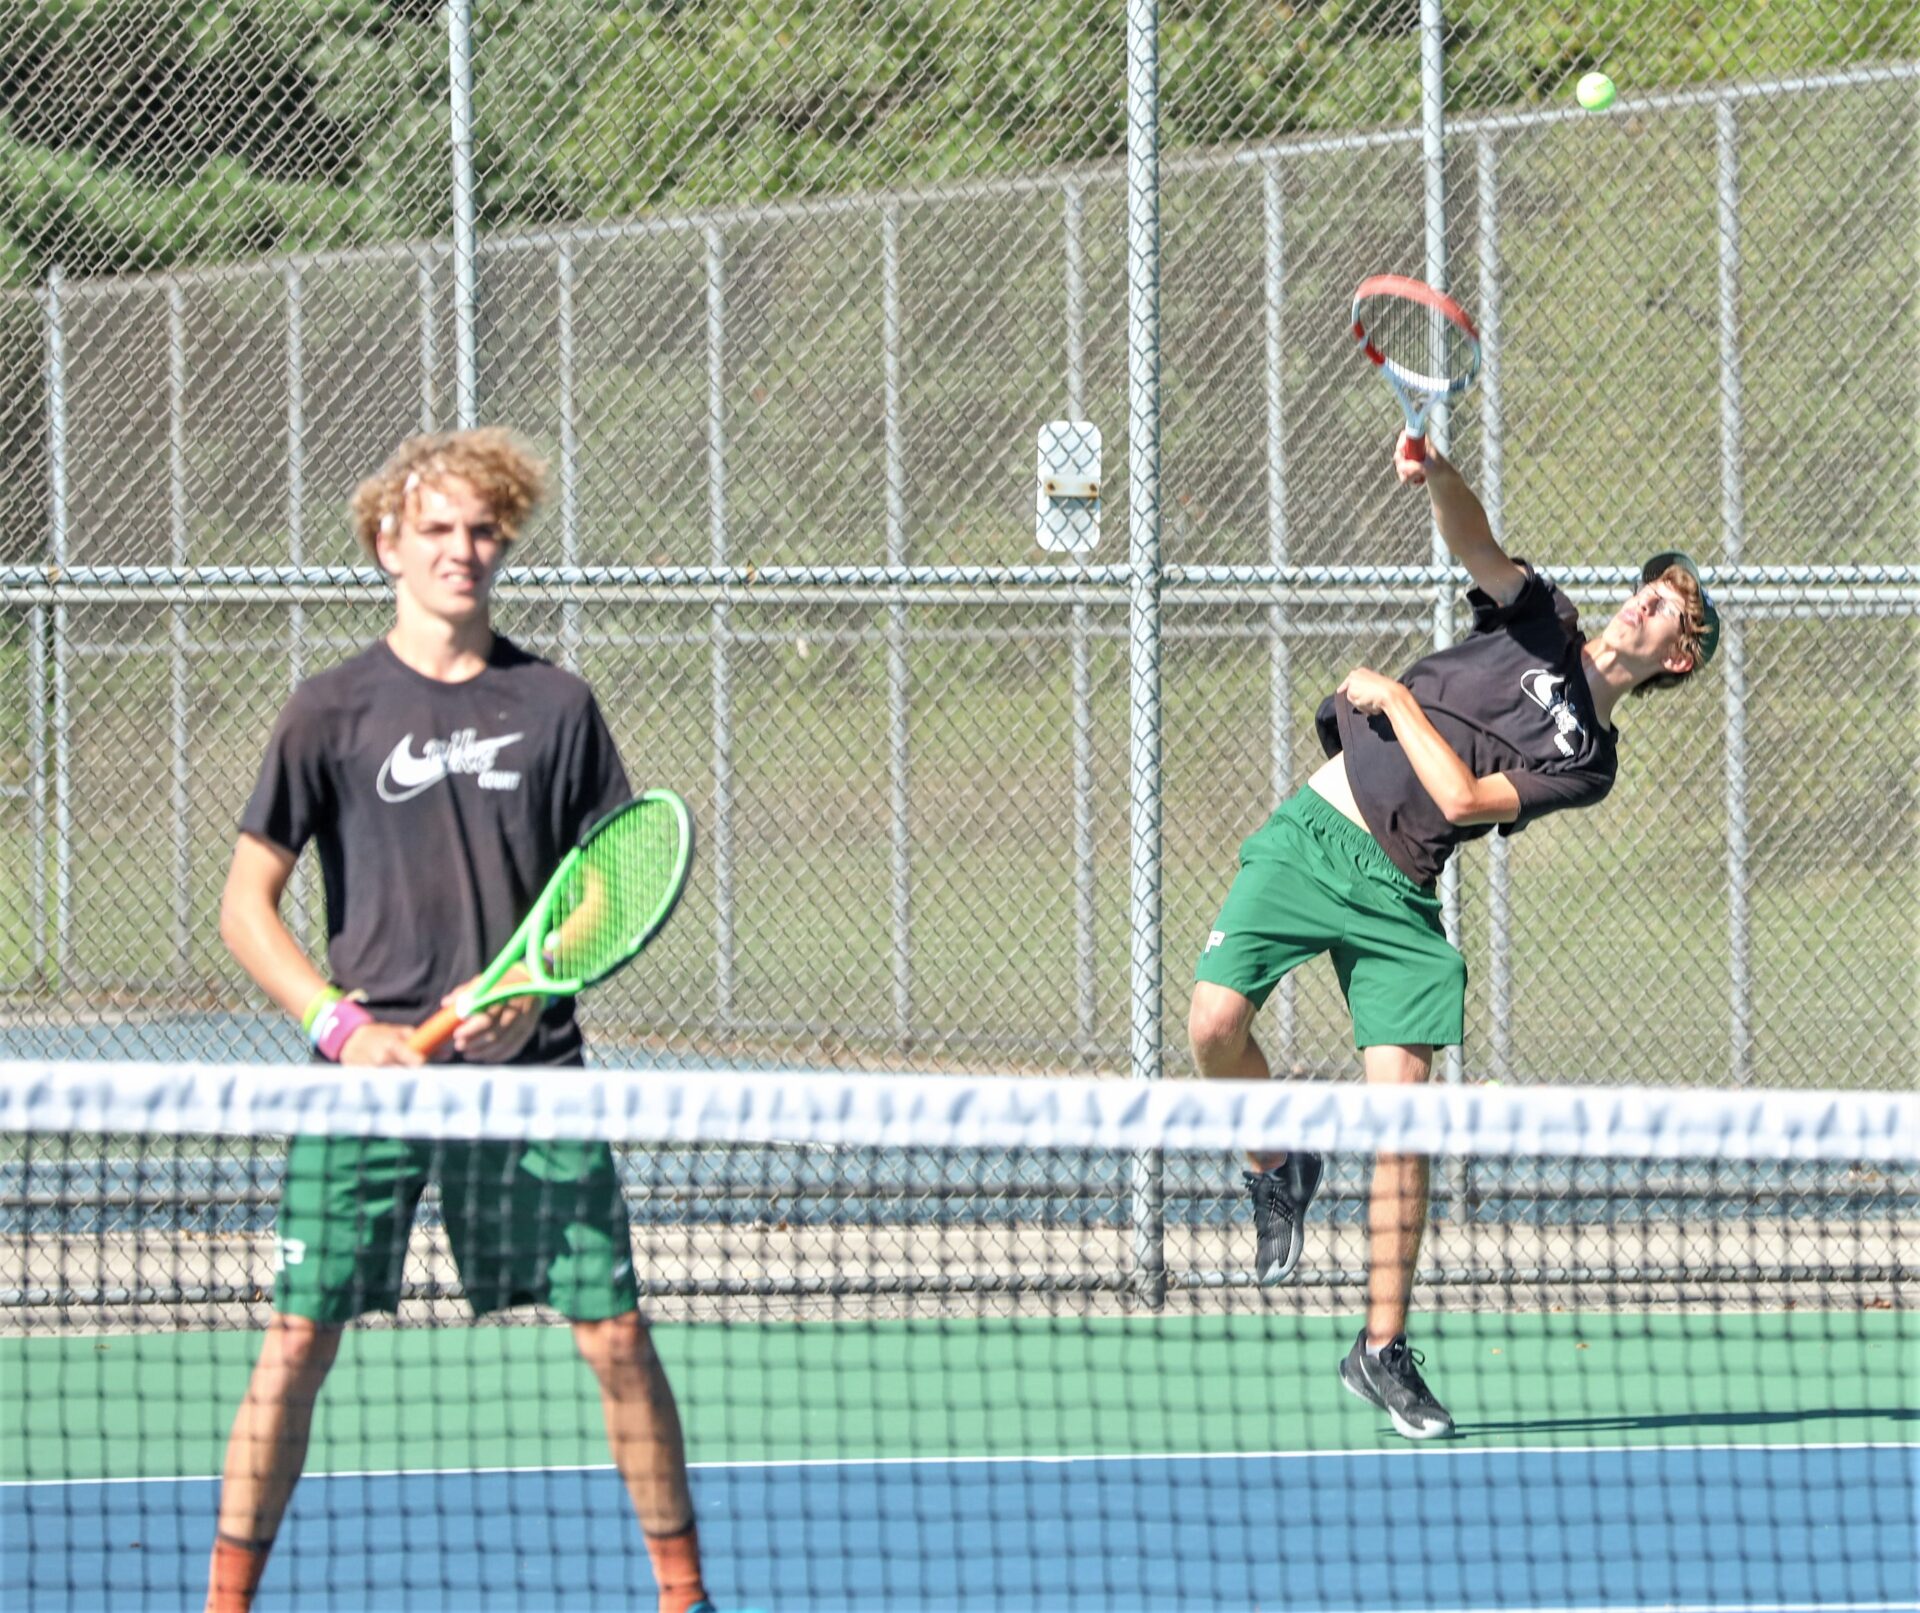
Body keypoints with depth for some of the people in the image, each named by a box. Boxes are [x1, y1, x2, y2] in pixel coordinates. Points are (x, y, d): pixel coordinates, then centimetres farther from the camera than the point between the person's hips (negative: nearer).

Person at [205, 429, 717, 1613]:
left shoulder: (555, 706, 6)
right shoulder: (334, 712, 2)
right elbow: (247, 906, 3)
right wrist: (345, 1028, -11)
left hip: (530, 1070, 1)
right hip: (375, 1071, -1)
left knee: (614, 1333, -1)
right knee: (300, 1338, -6)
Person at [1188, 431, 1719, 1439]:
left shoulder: (1589, 762, 4)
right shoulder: (1541, 626, 10)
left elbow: (1465, 798, -8)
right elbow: (1475, 545, -7)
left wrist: (1396, 699, -7)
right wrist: (1435, 477, -27)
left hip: (1397, 893, 0)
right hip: (1313, 834, 0)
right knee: (1215, 1025, -18)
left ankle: (1383, 1349, 1)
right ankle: (1277, 1168, 14)